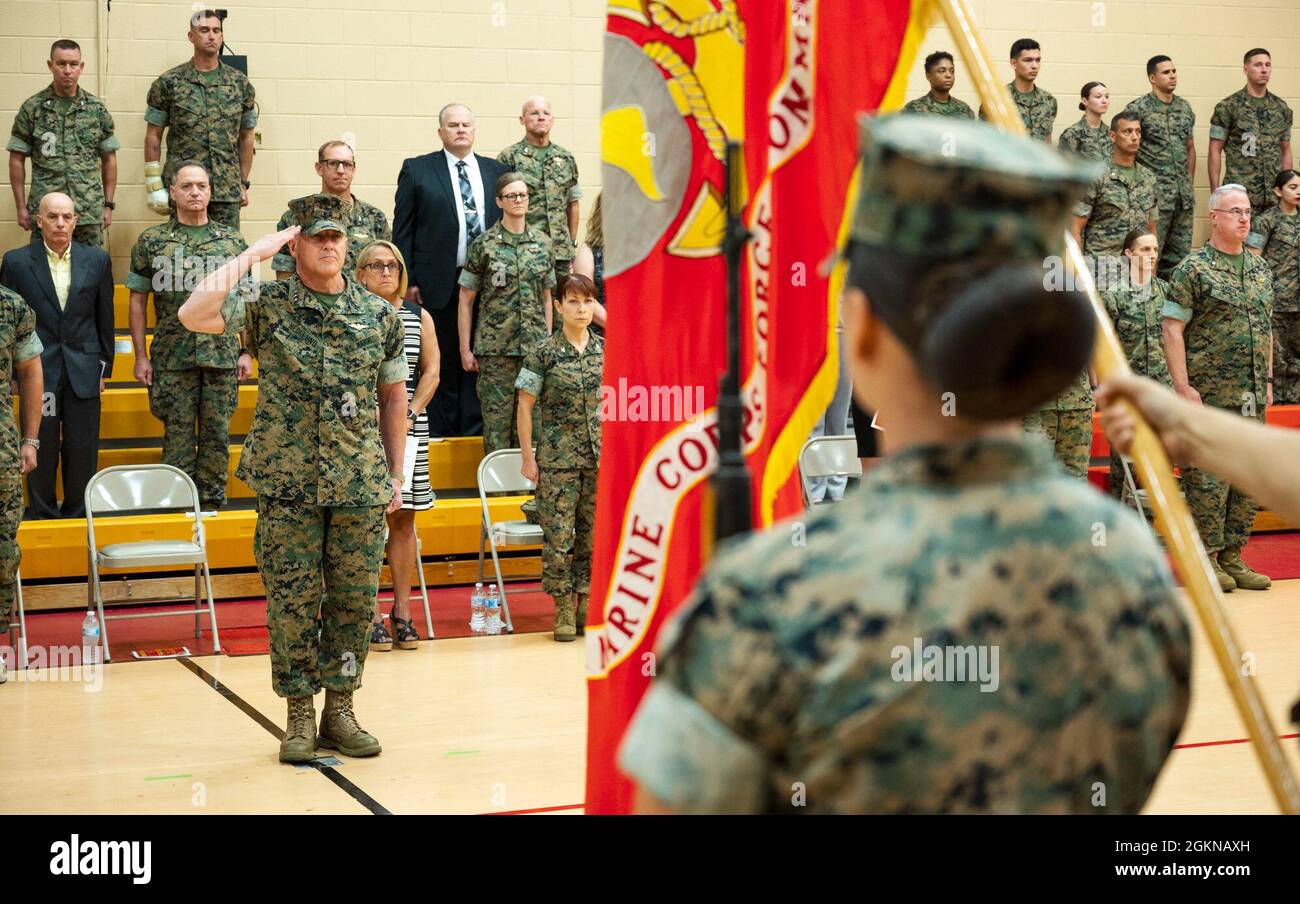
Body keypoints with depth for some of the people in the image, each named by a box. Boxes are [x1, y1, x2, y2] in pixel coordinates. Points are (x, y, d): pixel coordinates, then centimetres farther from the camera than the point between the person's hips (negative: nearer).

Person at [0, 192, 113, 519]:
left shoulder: (97, 260, 3)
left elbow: (105, 318, 9)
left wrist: (105, 367, 8)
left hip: (83, 371, 1)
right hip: (38, 370, -1)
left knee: (83, 452, 4)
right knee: (41, 449, 5)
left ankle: (77, 515, 18)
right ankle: (42, 514, 18)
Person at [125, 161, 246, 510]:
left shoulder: (233, 241, 7)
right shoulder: (151, 241, 4)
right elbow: (137, 301, 6)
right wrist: (141, 357, 1)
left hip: (222, 354, 1)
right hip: (172, 356, -1)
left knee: (217, 433, 5)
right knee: (178, 434, 3)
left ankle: (211, 503, 15)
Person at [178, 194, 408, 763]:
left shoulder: (379, 315, 7)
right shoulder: (267, 305, -1)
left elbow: (393, 397, 15)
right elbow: (194, 316, -17)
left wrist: (395, 474, 13)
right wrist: (250, 256, -14)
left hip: (362, 484, 2)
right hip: (286, 484, -2)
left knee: (354, 599, 6)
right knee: (292, 602, 2)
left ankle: (340, 710, 18)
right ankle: (300, 715, 14)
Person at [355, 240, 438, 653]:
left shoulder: (419, 317, 11)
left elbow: (431, 371, 8)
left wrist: (410, 413, -5)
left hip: (410, 427, 3)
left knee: (403, 521, 5)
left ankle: (402, 611, 11)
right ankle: (372, 616, 1)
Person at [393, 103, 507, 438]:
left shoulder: (496, 171, 13)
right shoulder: (417, 170, 4)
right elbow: (403, 230, 2)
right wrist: (408, 280, -5)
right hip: (439, 283, -2)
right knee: (442, 364, 3)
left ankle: (474, 434, 9)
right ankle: (443, 436, 11)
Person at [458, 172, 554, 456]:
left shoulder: (542, 243, 8)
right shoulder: (484, 245, -1)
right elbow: (466, 299, 2)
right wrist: (465, 349, -2)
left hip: (535, 347, 3)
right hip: (495, 347, -3)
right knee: (497, 417, -1)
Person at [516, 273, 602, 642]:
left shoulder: (605, 350, 6)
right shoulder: (543, 353, -4)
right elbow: (525, 406, -1)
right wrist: (528, 457, -3)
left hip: (601, 456, 3)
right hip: (557, 457, -3)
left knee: (594, 533, 6)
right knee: (558, 535, -2)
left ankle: (587, 604, 16)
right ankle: (564, 609, 8)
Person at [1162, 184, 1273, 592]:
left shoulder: (1259, 268, 15)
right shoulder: (1193, 268, -6)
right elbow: (1171, 328, -10)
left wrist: (1267, 380, 15)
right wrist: (1183, 386, -15)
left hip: (1252, 394, 7)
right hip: (1210, 392, -7)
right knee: (1209, 477, -5)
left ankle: (1232, 555, 17)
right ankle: (1204, 559, 4)